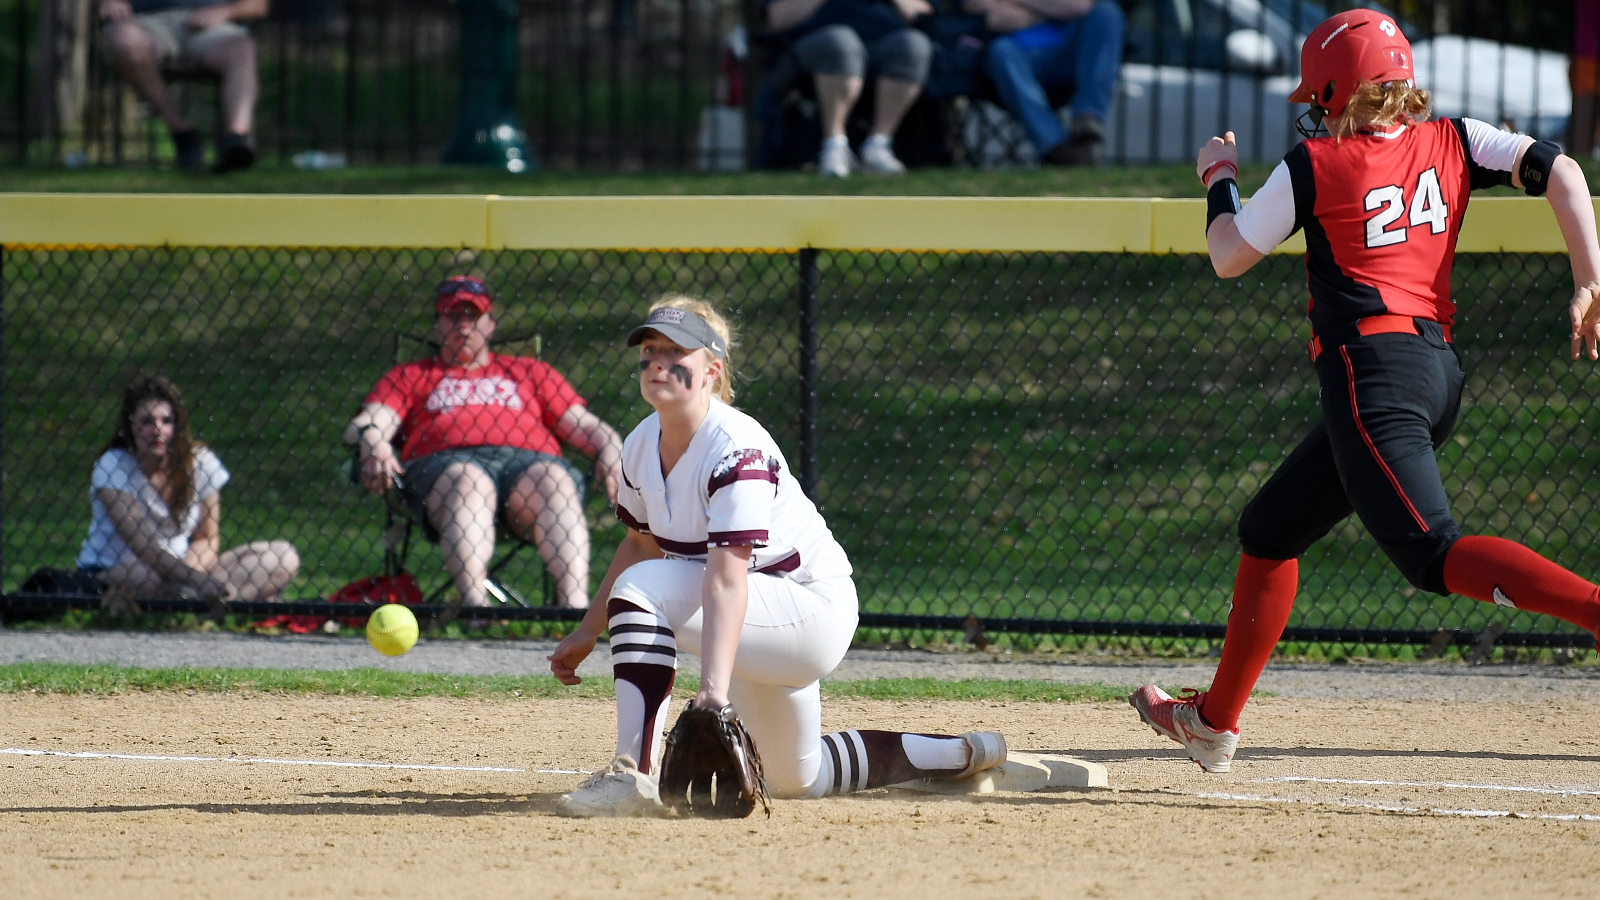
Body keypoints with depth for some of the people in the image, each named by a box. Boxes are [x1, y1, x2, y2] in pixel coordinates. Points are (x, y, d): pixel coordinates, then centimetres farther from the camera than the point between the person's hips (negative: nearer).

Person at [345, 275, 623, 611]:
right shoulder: (409, 377, 32)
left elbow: (586, 426, 25)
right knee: (468, 483, -39)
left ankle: (574, 606, -55)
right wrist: (374, 446, -13)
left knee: (555, 483, -35)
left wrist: (609, 453, 0)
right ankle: (475, 607, -60)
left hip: (529, 461, 1)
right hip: (446, 461, -1)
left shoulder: (530, 373, 35)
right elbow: (368, 425, 14)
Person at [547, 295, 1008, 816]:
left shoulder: (736, 452, -28)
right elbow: (642, 543, 15)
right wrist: (588, 632, 16)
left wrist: (713, 690, -48)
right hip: (771, 633, 9)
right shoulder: (642, 447, -3)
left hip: (815, 611, -9)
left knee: (643, 588, -30)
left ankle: (635, 774, -31)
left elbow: (727, 580, -39)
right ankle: (962, 756, 35)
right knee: (796, 779, 21)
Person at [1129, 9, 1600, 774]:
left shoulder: (1313, 167, -2)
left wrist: (1219, 179, 26)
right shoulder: (1454, 143, 11)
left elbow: (1228, 258, 8)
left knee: (1434, 554, -21)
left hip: (1372, 368, -8)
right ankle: (1215, 722, 31)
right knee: (1271, 529, 22)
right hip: (1440, 372, 8)